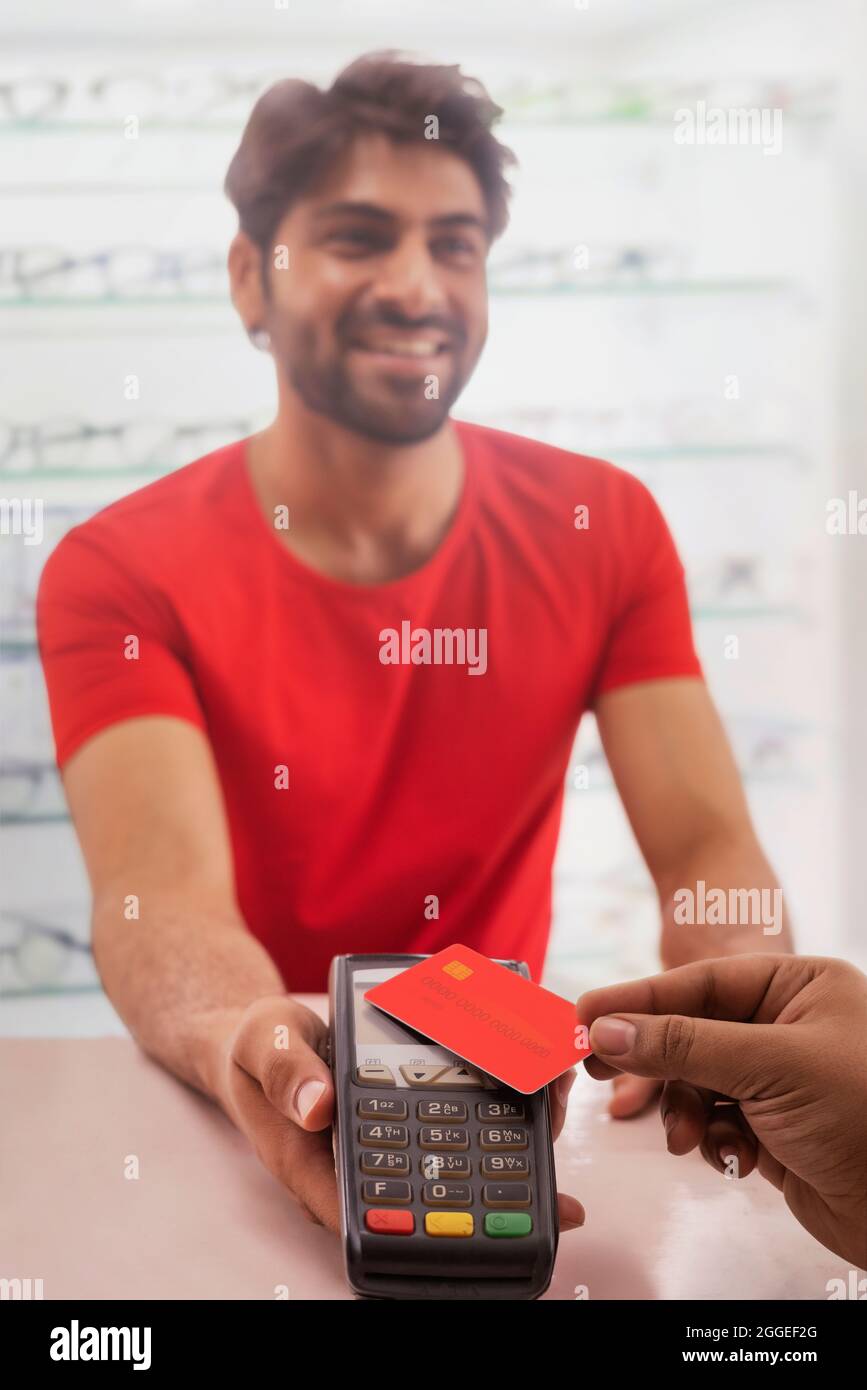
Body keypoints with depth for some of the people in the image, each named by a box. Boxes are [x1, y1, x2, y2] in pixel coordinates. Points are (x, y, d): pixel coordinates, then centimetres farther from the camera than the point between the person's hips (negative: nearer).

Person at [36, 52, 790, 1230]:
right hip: (247, 1134, -2)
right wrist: (247, 1049, -45)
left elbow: (713, 853, -8)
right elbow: (160, 895, -22)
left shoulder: (603, 527, -1)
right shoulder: (120, 572, -9)